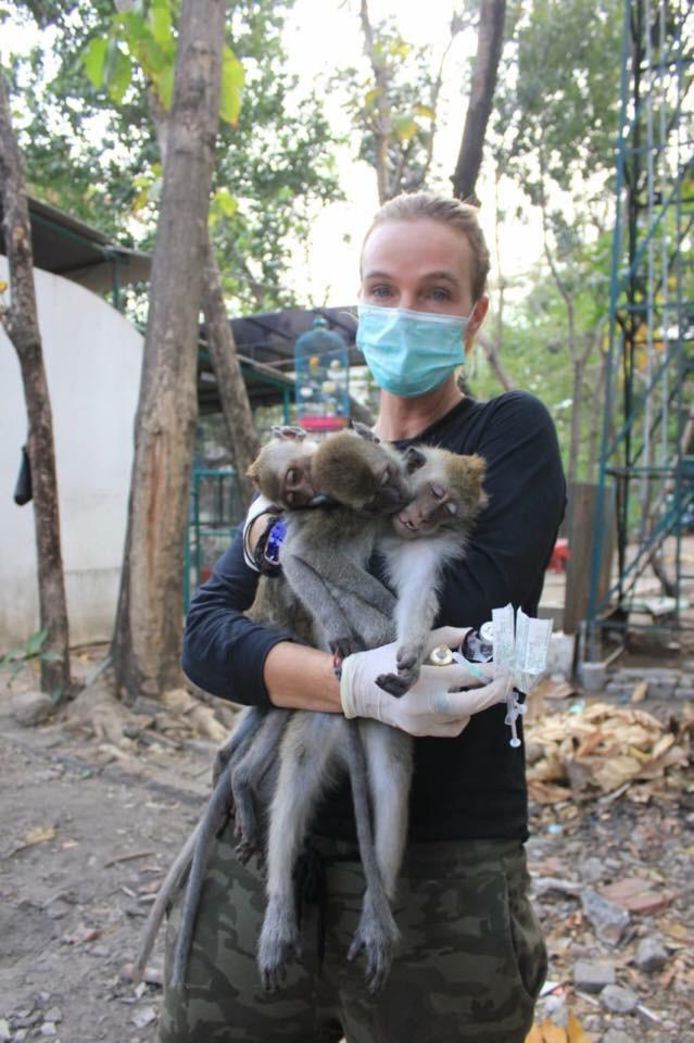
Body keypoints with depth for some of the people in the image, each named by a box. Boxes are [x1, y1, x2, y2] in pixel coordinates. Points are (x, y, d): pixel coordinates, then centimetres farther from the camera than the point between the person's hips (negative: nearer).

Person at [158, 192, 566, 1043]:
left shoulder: (512, 433, -4)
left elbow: (473, 610, -21)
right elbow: (205, 638, -5)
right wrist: (353, 683, -24)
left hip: (444, 875, -3)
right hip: (267, 850, 4)